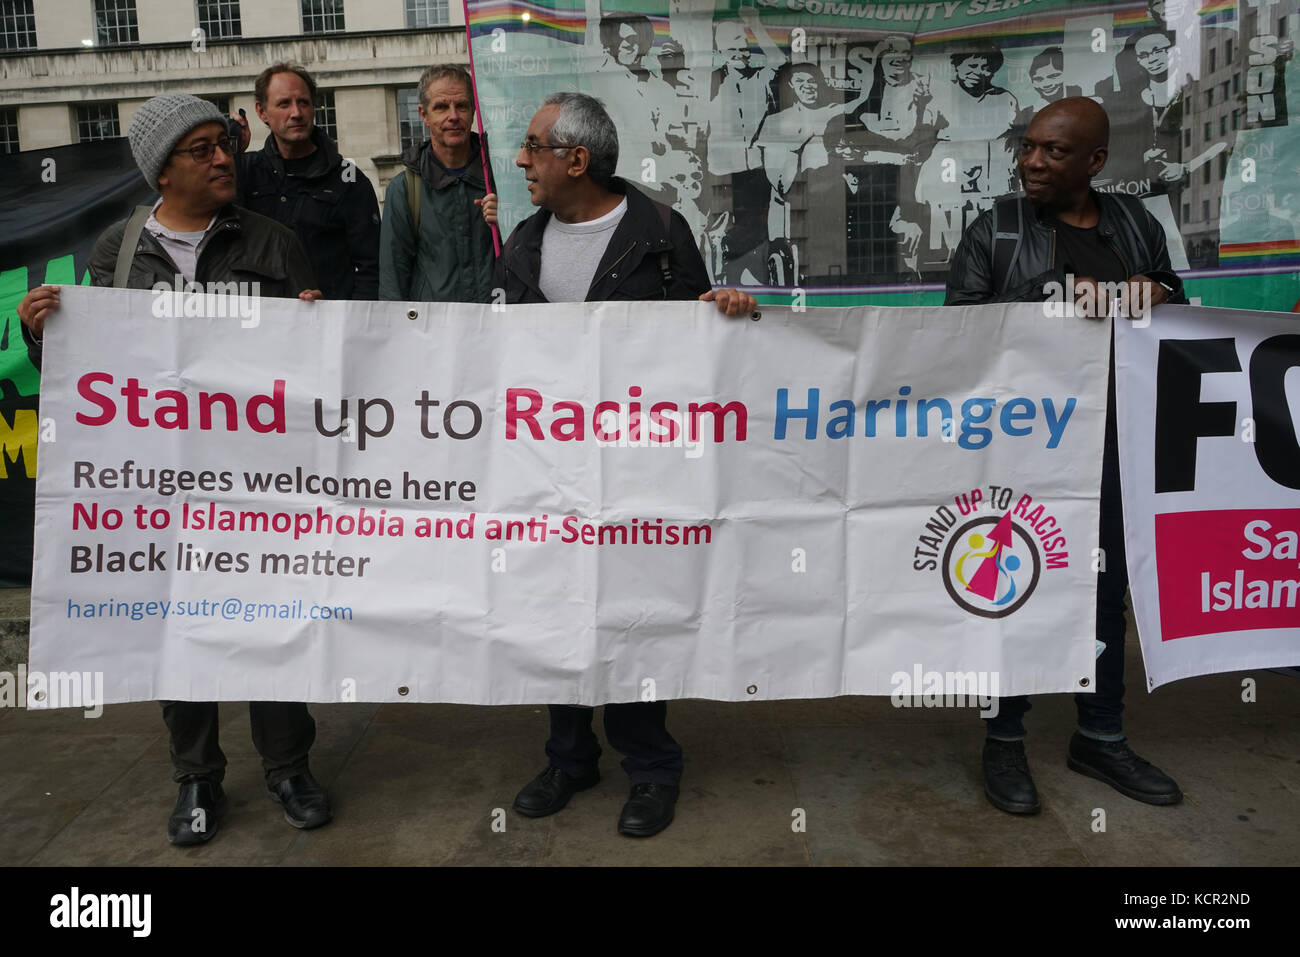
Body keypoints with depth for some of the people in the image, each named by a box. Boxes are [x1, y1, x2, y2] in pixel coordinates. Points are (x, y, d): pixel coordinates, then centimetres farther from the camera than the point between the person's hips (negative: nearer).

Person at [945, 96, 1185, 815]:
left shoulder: (1135, 225, 12)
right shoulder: (995, 228, 1)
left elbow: (1179, 310, 17)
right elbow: (960, 319, -9)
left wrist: (1156, 295, -6)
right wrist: (1055, 295, -20)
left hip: (1108, 433, 4)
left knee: (1107, 585, 11)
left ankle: (1100, 738, 27)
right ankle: (1004, 741, 18)